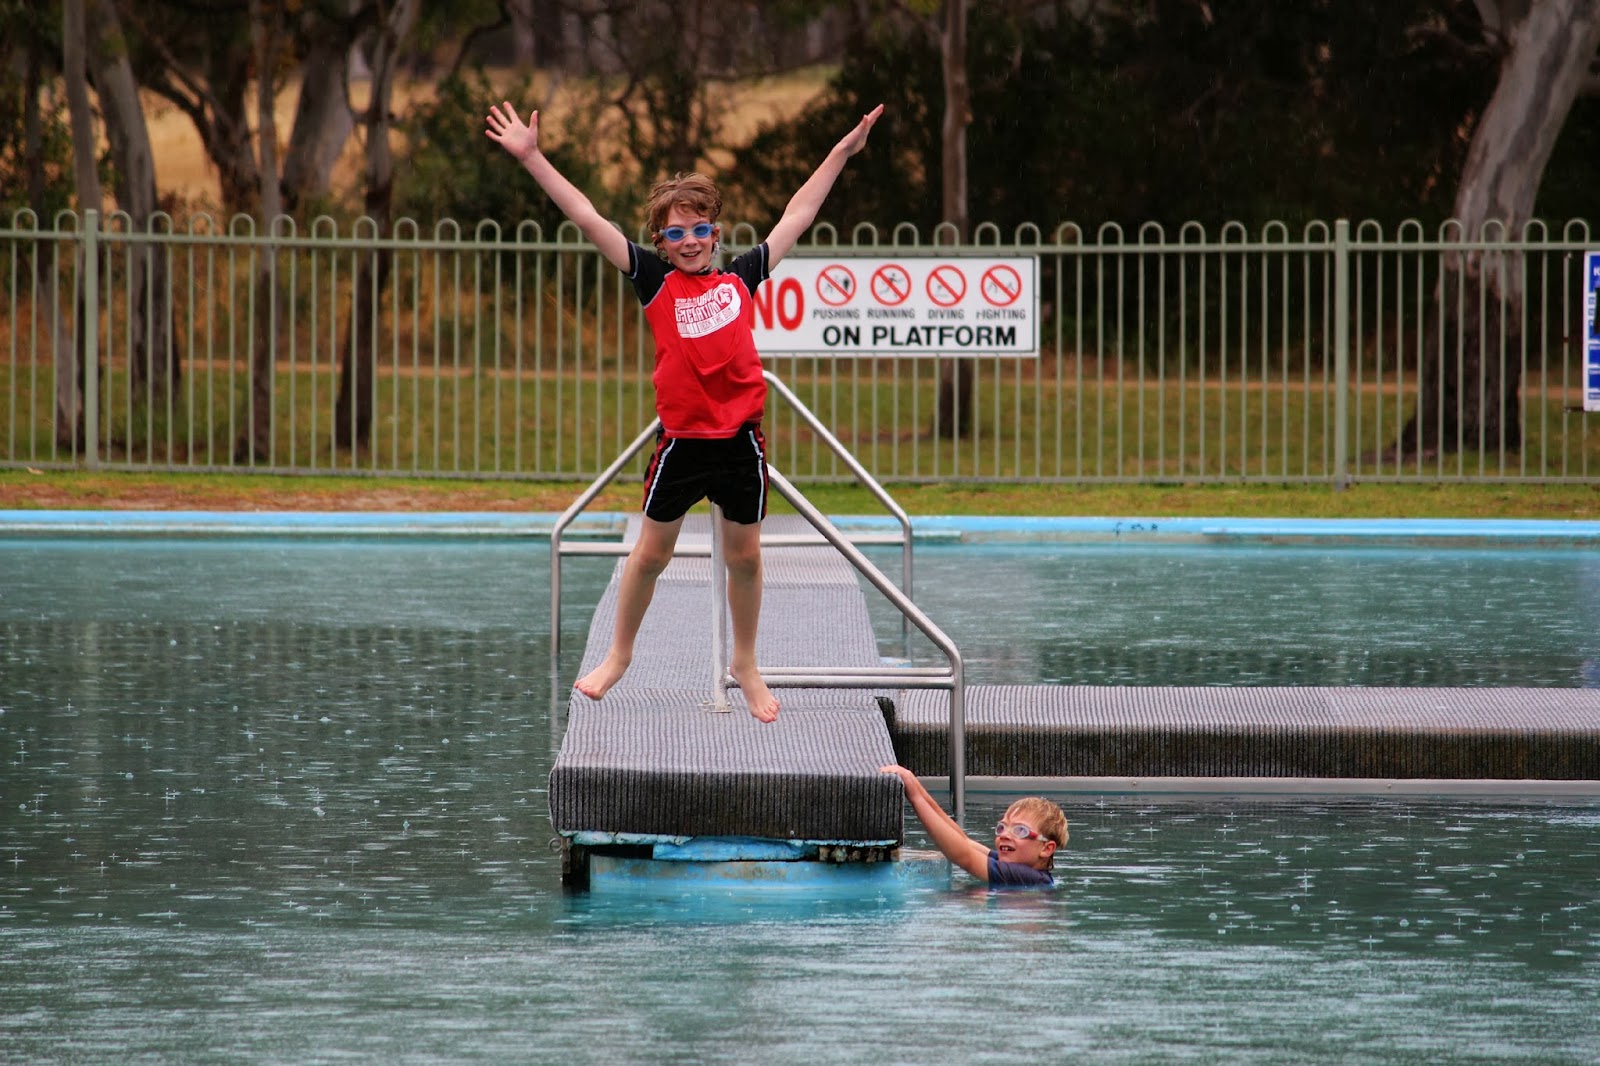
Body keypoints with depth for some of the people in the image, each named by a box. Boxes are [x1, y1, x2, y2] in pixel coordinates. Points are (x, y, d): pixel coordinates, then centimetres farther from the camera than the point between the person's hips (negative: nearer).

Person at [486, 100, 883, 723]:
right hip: (681, 439, -1)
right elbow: (588, 220, 0)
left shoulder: (741, 279, 8)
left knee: (744, 554, 10)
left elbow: (796, 218, 18)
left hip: (740, 438, 1)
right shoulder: (656, 282, 2)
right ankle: (619, 655, 25)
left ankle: (745, 664, 26)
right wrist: (531, 158, -4)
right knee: (652, 552, 9)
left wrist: (842, 153, 22)